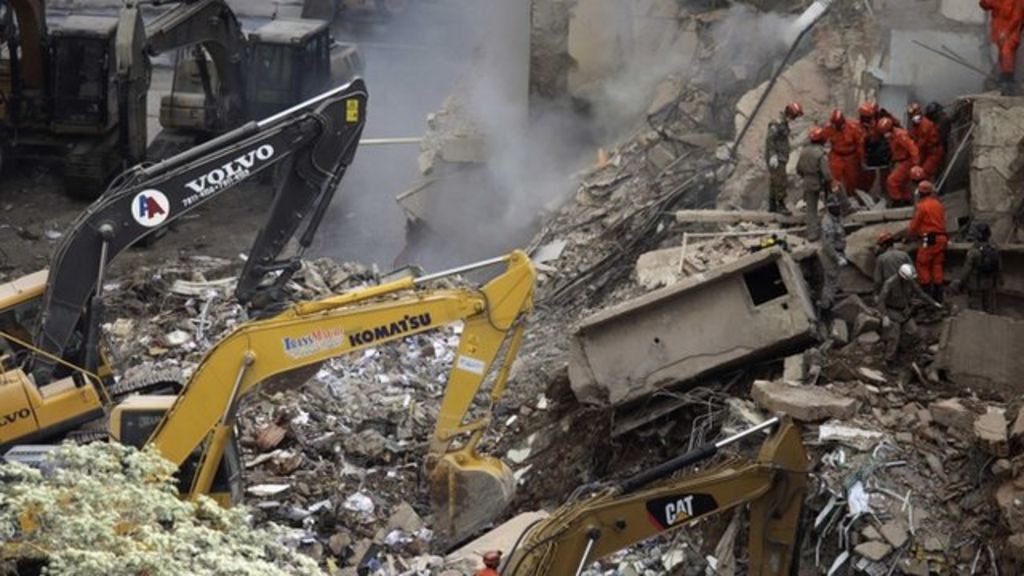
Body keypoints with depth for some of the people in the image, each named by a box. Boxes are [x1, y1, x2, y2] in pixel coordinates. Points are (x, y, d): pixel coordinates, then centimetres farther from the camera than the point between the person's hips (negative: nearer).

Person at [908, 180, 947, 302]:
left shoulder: (921, 206, -10)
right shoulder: (939, 205, 11)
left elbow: (914, 224, -4)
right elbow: (943, 222, 16)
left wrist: (911, 236, 14)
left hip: (929, 239, -7)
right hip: (941, 238, 7)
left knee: (923, 265, 1)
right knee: (937, 266, 11)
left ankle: (927, 292, -2)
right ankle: (938, 295, 13)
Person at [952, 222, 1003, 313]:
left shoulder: (973, 251, -19)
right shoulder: (994, 250, -2)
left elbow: (967, 270, -16)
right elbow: (999, 269, 4)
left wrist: (960, 284, -5)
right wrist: (999, 282, 19)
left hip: (975, 286, -5)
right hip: (990, 285, 5)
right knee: (989, 311, 12)